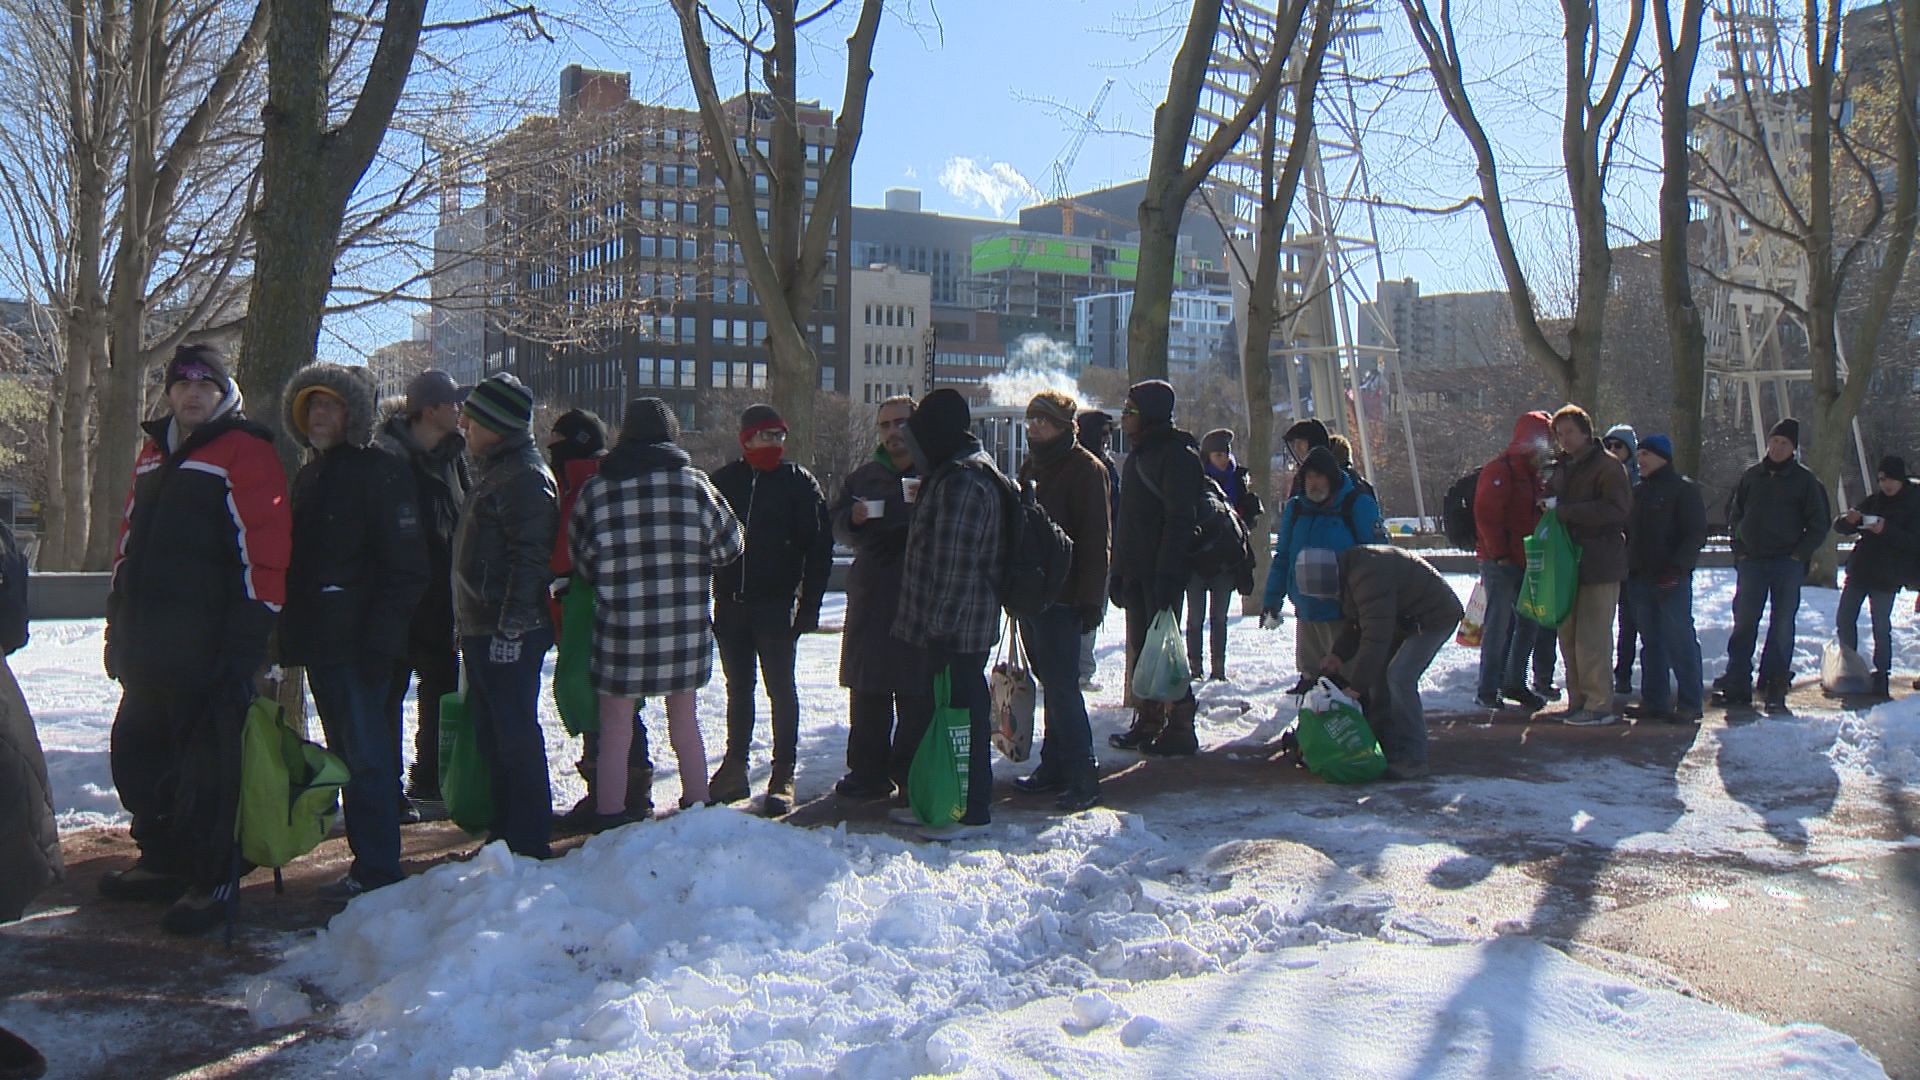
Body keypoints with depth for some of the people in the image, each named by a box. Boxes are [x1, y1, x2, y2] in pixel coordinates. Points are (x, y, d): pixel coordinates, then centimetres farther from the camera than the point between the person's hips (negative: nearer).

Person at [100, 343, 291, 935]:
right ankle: (163, 860, 30)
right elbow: (129, 541, 24)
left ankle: (213, 879, 6)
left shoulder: (244, 452, -7)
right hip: (148, 643, 8)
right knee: (136, 753, 15)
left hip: (207, 643, -8)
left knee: (205, 763, -4)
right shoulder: (154, 454, 19)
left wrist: (250, 637, -18)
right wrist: (118, 624, 19)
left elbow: (263, 548, -13)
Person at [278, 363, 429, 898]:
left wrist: (380, 637, -19)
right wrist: (290, 635, 14)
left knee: (367, 758, -6)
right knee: (347, 757, 13)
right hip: (319, 645, 9)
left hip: (358, 647, -8)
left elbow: (405, 566, -13)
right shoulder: (308, 477, 18)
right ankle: (368, 859, 20)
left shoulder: (379, 473, -7)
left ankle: (377, 870, 0)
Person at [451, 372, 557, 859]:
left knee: (515, 737, -5)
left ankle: (528, 842, 1)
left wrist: (511, 626, -24)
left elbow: (529, 557, -21)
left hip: (509, 634, -10)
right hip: (481, 629, 10)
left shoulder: (524, 475, -13)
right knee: (493, 737, 15)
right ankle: (506, 833, 24)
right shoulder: (493, 469, 19)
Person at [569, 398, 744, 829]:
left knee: (615, 725, 11)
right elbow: (730, 543, 3)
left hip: (619, 623, -1)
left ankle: (610, 811, 11)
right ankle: (696, 805, 24)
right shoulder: (692, 482, -5)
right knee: (684, 717, 17)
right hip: (685, 625, 1)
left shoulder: (595, 489, -3)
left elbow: (580, 559, 5)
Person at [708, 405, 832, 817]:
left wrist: (809, 604, -10)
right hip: (730, 604, 4)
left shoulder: (798, 482, -2)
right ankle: (735, 767, 24)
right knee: (737, 689, 13)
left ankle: (783, 775, 3)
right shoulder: (724, 481, 7)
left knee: (780, 688, -2)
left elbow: (819, 546, -4)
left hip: (776, 605, -4)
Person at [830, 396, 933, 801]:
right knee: (867, 692, 8)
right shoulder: (863, 476, 16)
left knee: (917, 695, -2)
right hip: (870, 597, 4)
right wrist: (854, 518, -5)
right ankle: (868, 772, 17)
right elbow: (837, 526, 18)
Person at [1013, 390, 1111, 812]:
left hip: (1062, 598, -8)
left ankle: (1082, 778, -5)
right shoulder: (1032, 466, 16)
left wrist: (1090, 599, -18)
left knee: (1061, 686, -10)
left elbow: (1096, 540, -13)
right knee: (1051, 683, 13)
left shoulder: (1085, 468, -8)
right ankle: (1055, 766, 20)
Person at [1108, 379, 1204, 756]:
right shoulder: (1138, 455, 18)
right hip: (1136, 571, 9)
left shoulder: (1178, 455, -11)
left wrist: (1167, 574, -23)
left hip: (1162, 572, -9)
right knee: (1141, 647, 11)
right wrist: (1118, 570, 18)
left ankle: (1179, 727, 0)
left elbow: (1180, 520, -18)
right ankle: (1147, 722, 18)